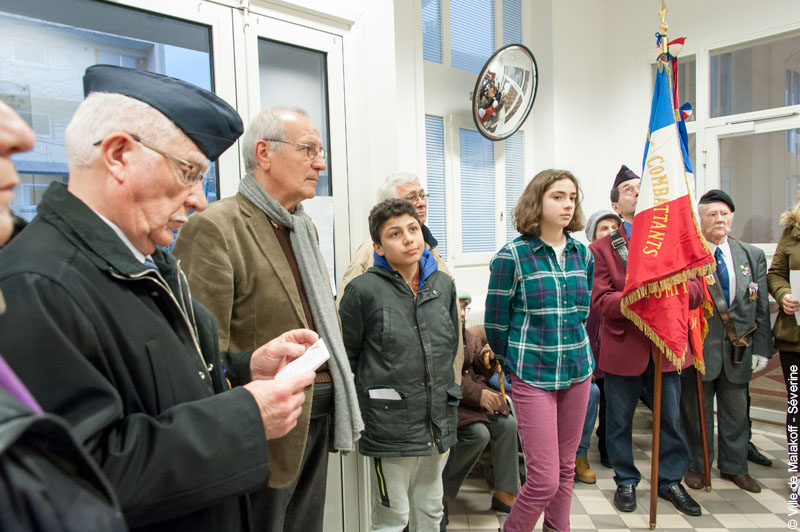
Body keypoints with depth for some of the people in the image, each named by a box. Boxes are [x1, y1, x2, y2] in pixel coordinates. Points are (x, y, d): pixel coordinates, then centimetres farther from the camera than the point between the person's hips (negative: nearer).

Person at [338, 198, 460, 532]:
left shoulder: (443, 284, 3)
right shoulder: (364, 290, -12)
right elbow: (347, 355, -5)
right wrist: (359, 410, -2)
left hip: (439, 418, 5)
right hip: (391, 423, -5)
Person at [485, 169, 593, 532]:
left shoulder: (583, 254, 5)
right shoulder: (512, 256, -12)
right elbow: (495, 324, -5)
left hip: (578, 372, 5)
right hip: (533, 378, -5)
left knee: (566, 467, 17)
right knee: (544, 479, -2)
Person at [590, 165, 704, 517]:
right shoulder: (602, 248, -2)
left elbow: (697, 288, -2)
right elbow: (600, 301, -11)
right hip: (624, 347, -2)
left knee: (671, 419, 15)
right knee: (620, 421, 11)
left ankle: (670, 480, 36)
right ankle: (626, 481, 32)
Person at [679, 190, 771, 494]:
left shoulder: (753, 256, 9)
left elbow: (761, 306, 8)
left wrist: (761, 348, 4)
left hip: (738, 348, 4)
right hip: (698, 346, -4)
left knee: (736, 410, 15)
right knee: (697, 409, 8)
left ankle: (734, 467, 33)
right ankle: (696, 466, 26)